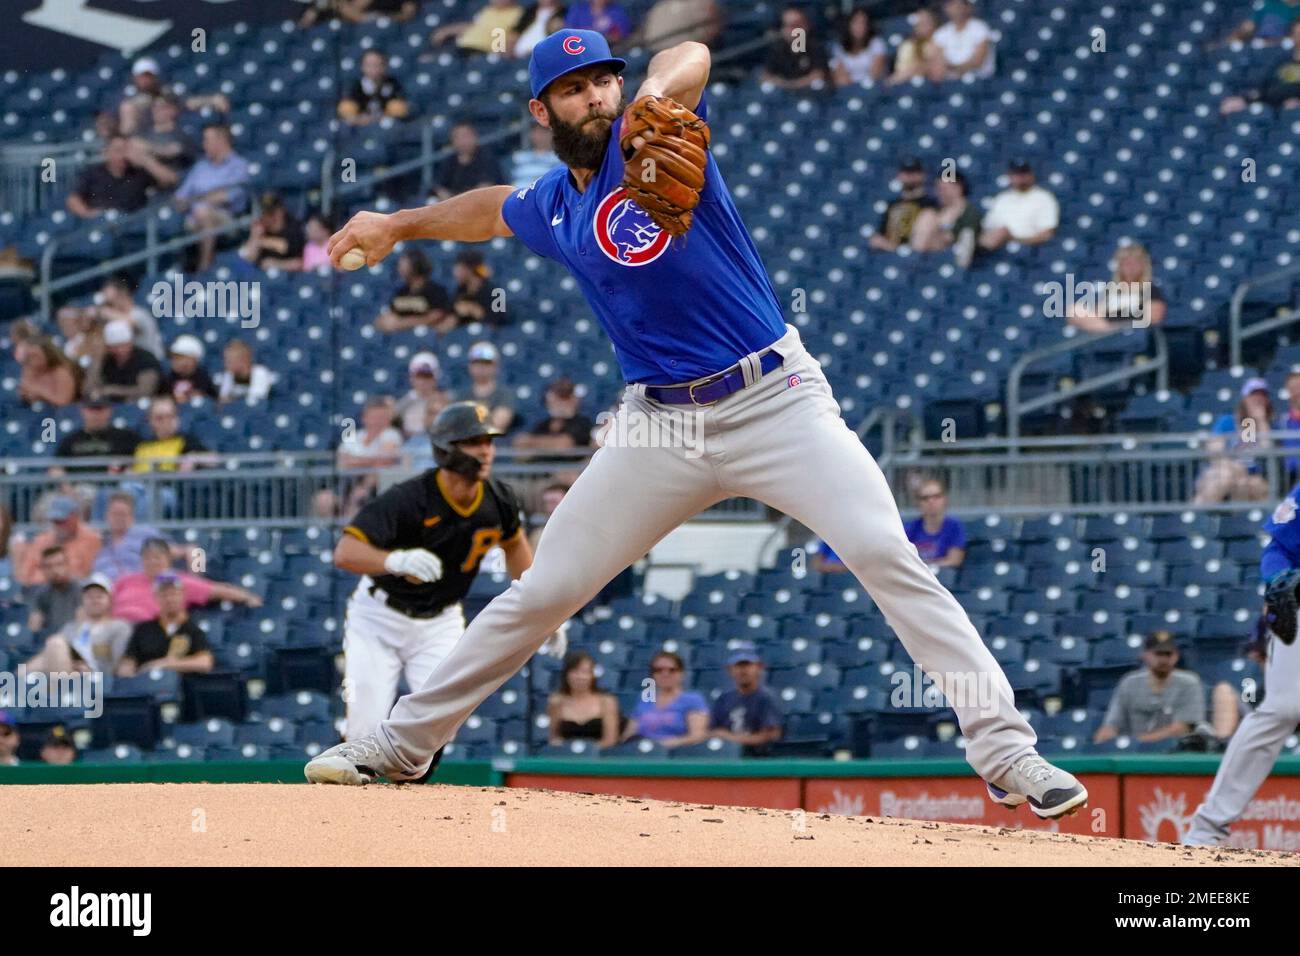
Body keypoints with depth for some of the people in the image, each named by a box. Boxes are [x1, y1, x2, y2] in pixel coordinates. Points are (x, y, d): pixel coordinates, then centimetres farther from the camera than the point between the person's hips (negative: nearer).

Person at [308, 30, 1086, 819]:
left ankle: (1006, 752, -20)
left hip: (777, 400, -5)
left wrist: (657, 98, -48)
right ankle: (401, 745, 21)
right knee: (543, 592, 7)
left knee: (887, 556, -20)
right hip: (663, 427, 5)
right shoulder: (552, 209, 12)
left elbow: (691, 58, -28)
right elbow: (495, 210, 37)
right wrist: (399, 226, 37)